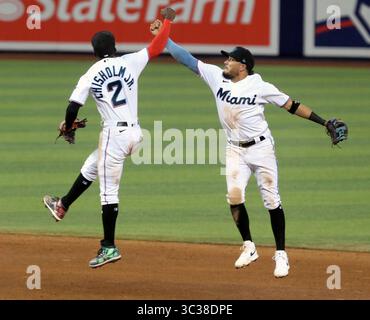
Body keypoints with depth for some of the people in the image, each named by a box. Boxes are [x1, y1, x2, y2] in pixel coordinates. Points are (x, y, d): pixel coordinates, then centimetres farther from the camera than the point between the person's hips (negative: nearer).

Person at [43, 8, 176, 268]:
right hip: (135, 135, 6)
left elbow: (73, 108, -6)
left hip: (114, 135, -6)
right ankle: (62, 206, 44)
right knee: (90, 168, 27)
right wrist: (167, 21, 23)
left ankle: (109, 247, -3)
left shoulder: (90, 76, -4)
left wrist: (68, 128, 15)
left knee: (108, 191, -2)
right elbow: (157, 47, 9)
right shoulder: (130, 62, 3)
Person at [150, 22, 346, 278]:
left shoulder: (260, 87, -11)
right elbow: (187, 59, 0)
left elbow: (292, 105, -5)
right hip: (235, 150, 4)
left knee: (271, 200, -3)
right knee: (234, 197, -9)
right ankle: (249, 248, 7)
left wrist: (324, 123, -9)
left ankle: (281, 254, 4)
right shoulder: (217, 76, -1)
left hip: (261, 148, -4)